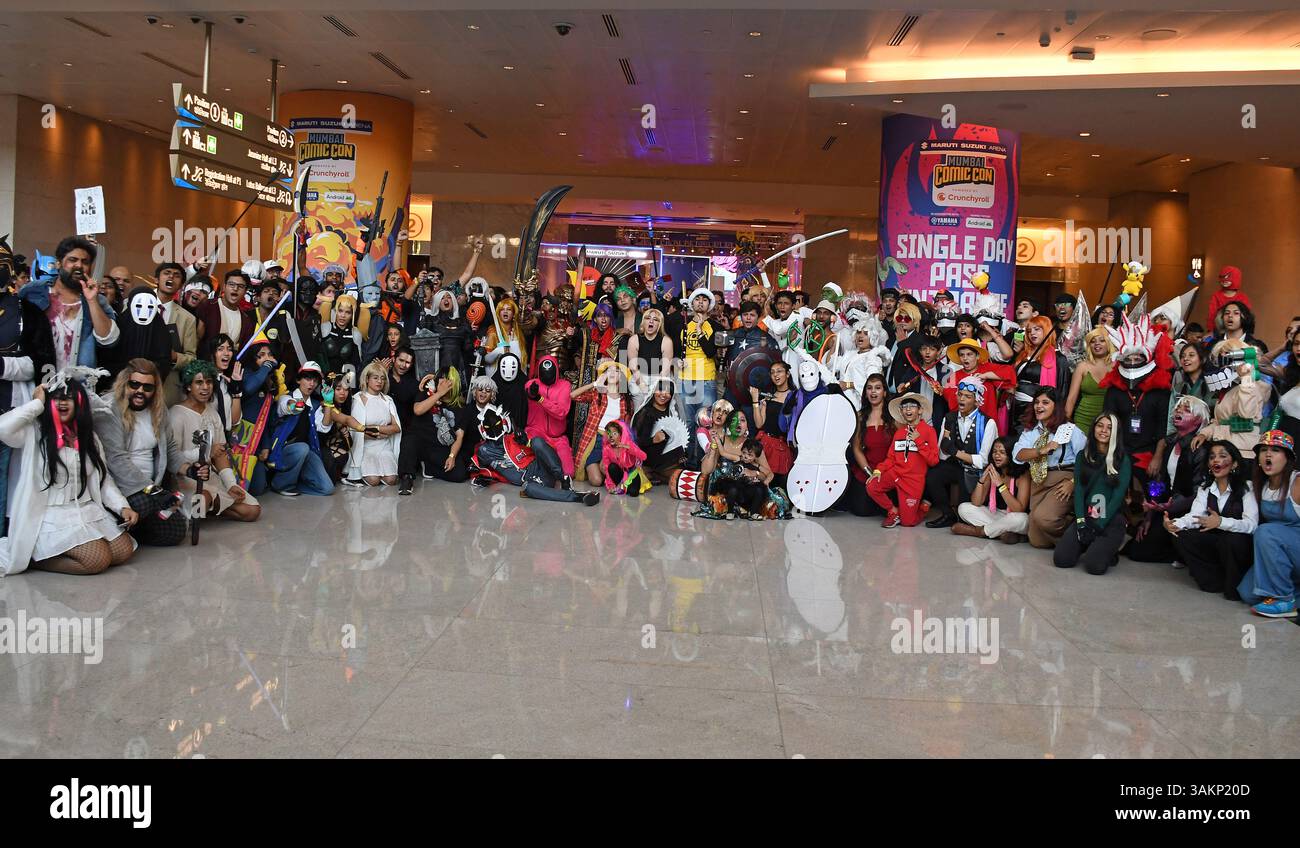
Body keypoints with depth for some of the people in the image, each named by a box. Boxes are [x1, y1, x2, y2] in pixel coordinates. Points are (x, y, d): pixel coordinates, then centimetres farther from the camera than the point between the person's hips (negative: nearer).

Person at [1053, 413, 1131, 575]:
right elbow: (1078, 489, 3)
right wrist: (1081, 522, -10)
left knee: (1095, 565, -25)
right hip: (1085, 517, 3)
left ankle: (1108, 550, 10)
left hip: (1111, 520, -3)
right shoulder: (1083, 456, 12)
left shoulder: (1123, 460, 1)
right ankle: (1086, 545, 14)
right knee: (1061, 559, -17)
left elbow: (1118, 496, -6)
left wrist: (1099, 526, -14)